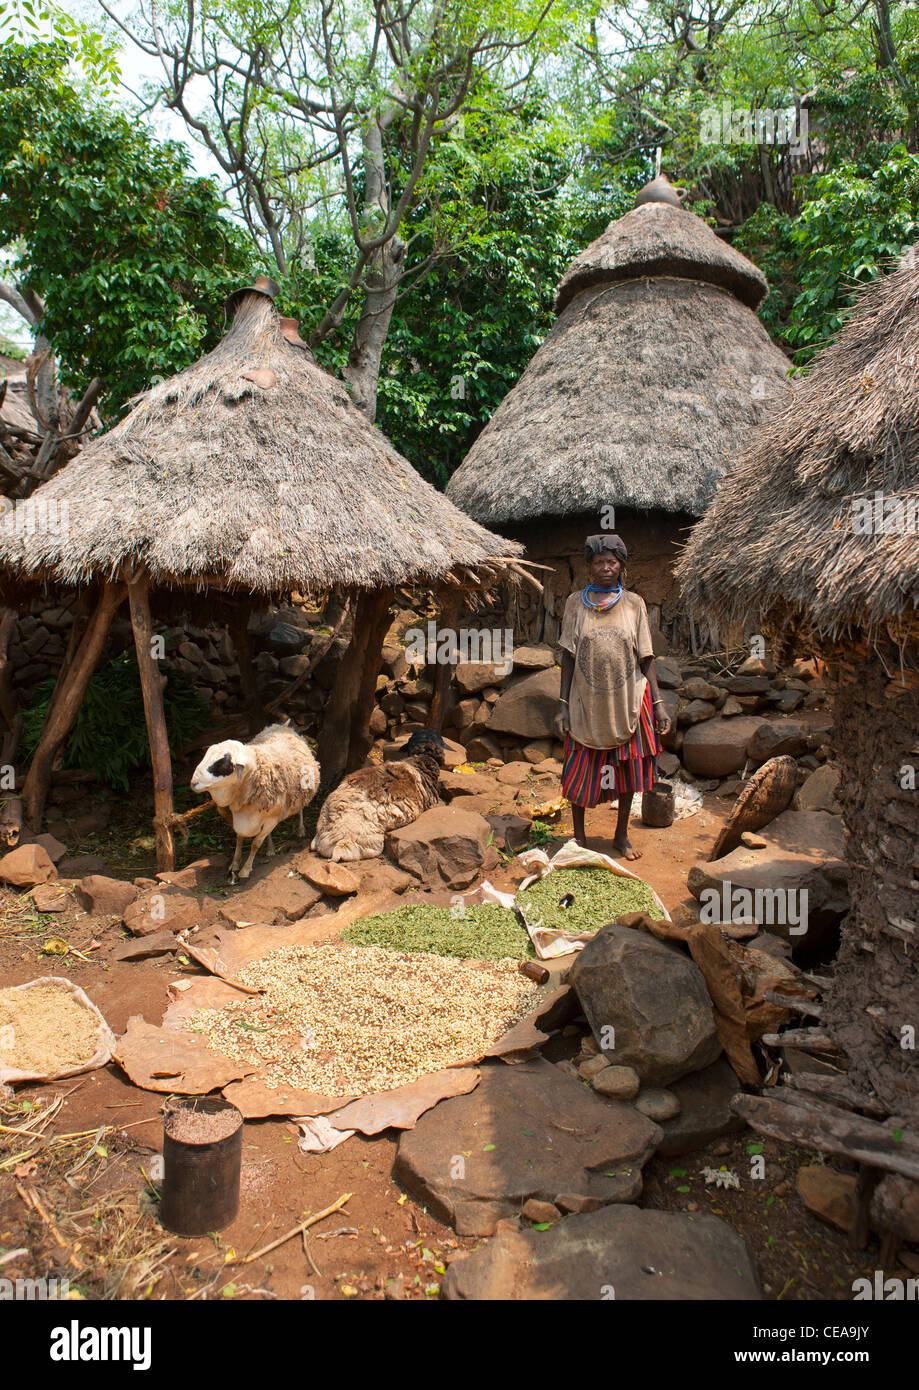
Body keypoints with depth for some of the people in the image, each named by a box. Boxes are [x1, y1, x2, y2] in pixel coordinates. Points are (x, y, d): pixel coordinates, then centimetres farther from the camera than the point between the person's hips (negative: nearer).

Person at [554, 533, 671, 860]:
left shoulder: (634, 603, 2)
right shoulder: (576, 602, 1)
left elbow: (646, 656, 3)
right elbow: (568, 655, 1)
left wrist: (658, 703, -2)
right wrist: (563, 705, -4)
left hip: (627, 701, 1)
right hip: (587, 702, -1)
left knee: (627, 768, 10)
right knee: (580, 771, 4)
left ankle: (622, 835, 27)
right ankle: (579, 837, 22)